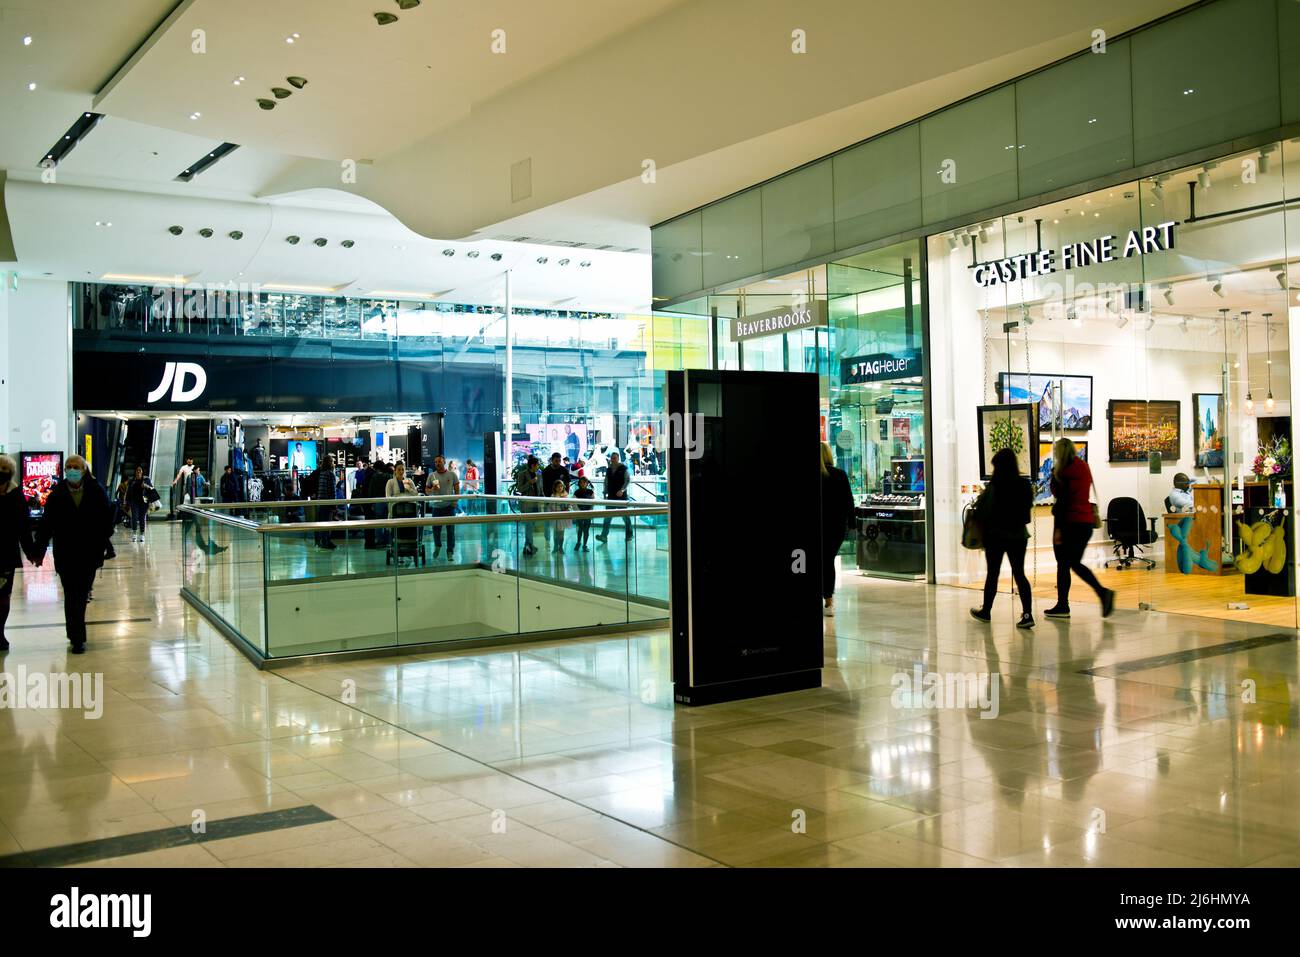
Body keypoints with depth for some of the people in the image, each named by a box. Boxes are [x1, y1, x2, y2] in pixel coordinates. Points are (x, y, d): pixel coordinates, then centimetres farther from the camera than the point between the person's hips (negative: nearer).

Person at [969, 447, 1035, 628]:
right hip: (1018, 535, 3)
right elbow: (1028, 507, 5)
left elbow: (981, 511, -12)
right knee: (1019, 574, 7)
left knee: (992, 574, 11)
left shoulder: (993, 487, -16)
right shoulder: (1025, 485, -4)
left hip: (996, 535, -3)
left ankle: (986, 611, 26)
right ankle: (1027, 614, -6)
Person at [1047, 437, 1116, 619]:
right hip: (1086, 521, 8)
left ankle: (1062, 606, 2)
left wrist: (1058, 528, -15)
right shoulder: (1084, 468, 12)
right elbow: (1082, 496, 16)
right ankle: (1103, 592, 1)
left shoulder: (1062, 472, -12)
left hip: (1069, 522, -8)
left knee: (1063, 564, 0)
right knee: (1076, 563, 15)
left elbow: (1061, 501, -15)